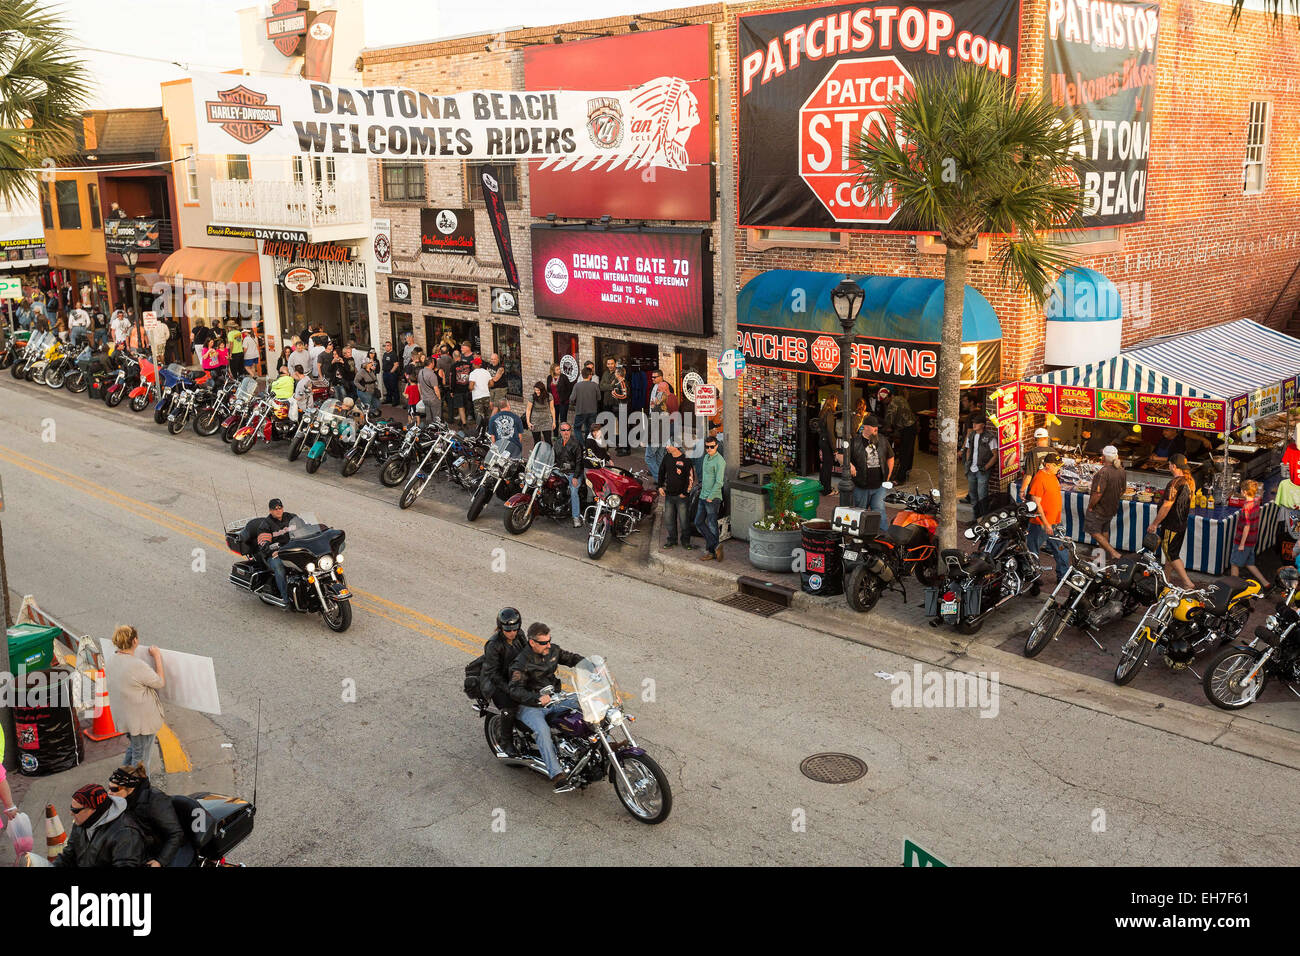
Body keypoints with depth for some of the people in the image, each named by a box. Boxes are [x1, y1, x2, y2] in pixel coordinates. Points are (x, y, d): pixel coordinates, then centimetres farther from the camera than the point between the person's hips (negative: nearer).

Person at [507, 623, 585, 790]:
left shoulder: (552, 649, 2)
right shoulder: (521, 663, -18)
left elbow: (569, 657, 18)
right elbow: (515, 690, -27)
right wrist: (538, 699, -41)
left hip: (553, 699, 7)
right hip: (530, 706, -7)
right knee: (543, 731, -34)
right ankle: (555, 773, -38)